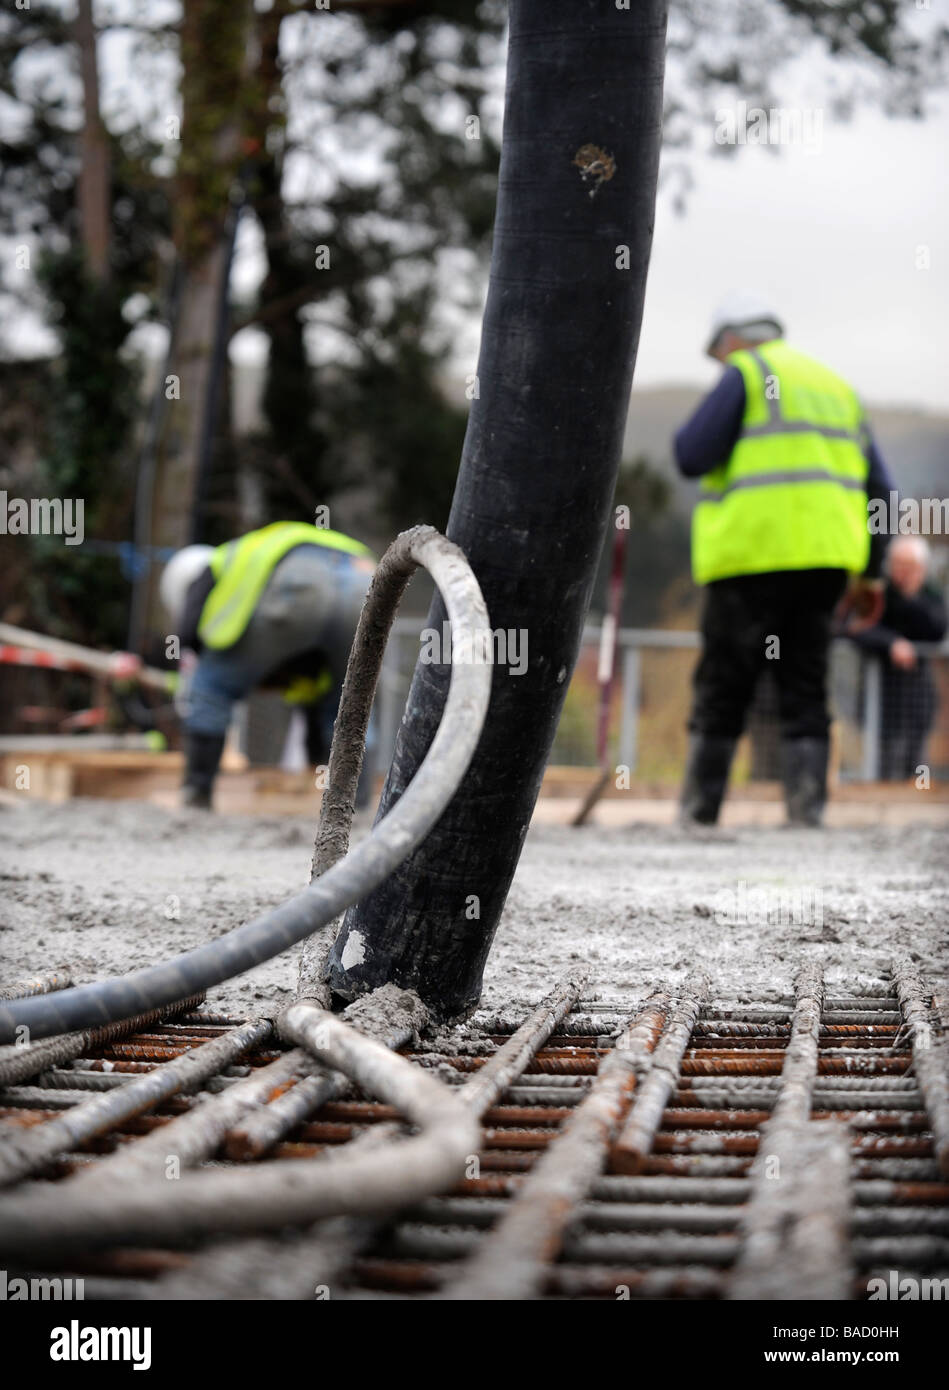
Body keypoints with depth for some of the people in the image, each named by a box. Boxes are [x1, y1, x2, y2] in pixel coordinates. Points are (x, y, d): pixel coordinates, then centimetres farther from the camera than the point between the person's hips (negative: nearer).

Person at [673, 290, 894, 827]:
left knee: (723, 688, 0)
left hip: (755, 556, -6)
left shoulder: (745, 375, 0)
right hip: (826, 559, 6)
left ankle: (699, 811, 2)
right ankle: (807, 809, 3)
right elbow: (877, 486, 18)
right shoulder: (836, 386, 21)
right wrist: (871, 573, 20)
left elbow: (692, 456, -11)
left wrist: (690, 433, 12)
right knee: (806, 691, 9)